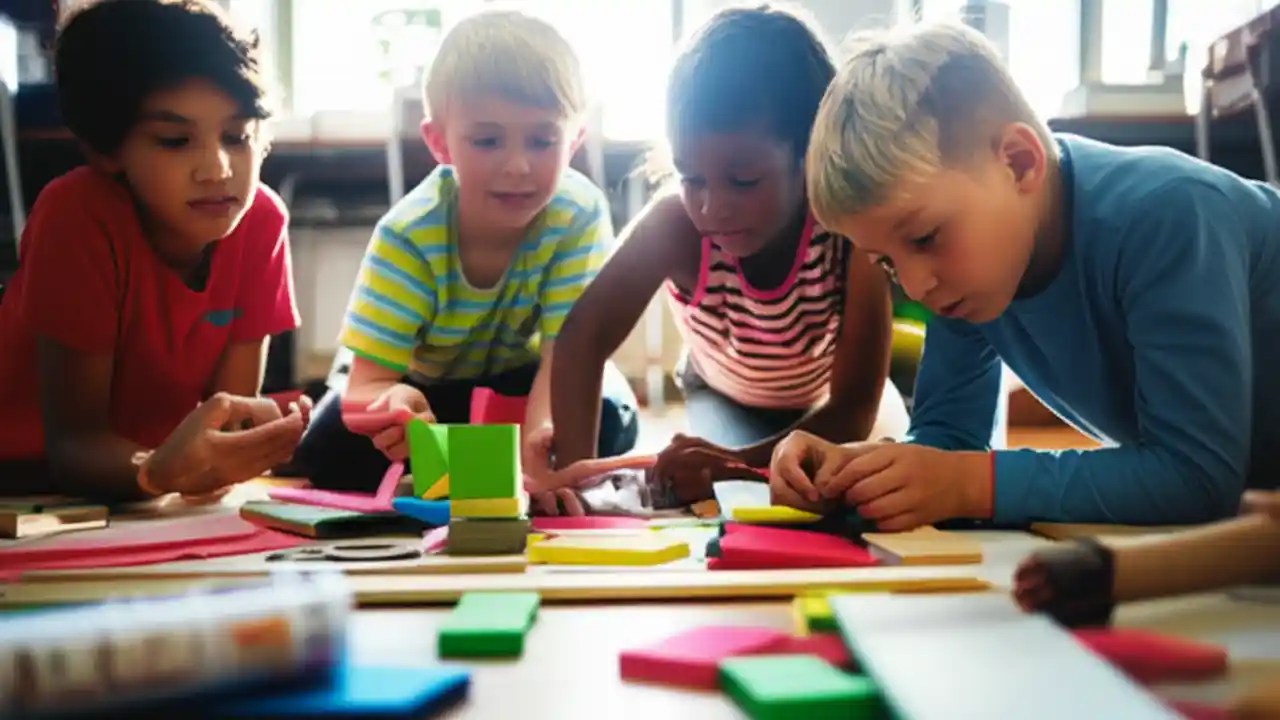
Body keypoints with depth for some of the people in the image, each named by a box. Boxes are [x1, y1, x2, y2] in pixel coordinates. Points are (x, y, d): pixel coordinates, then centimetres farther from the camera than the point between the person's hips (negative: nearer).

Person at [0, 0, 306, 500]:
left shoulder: (259, 220, -14)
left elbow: (234, 400, -11)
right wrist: (160, 470, -44)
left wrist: (234, 446, -34)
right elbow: (73, 440, -23)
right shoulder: (78, 215, -24)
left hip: (169, 461, 4)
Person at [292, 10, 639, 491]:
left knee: (609, 422, -27)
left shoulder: (580, 216, -29)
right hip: (424, 386, 0)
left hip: (515, 381, 1)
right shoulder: (408, 234, -31)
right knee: (328, 450, -24)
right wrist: (396, 406, -58)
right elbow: (366, 384, -32)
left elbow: (565, 355, -31)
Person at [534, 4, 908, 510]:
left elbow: (854, 411, -36)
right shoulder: (673, 226, -36)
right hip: (724, 397, -1)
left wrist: (741, 467, -53)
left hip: (827, 408, 1)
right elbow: (584, 339, -37)